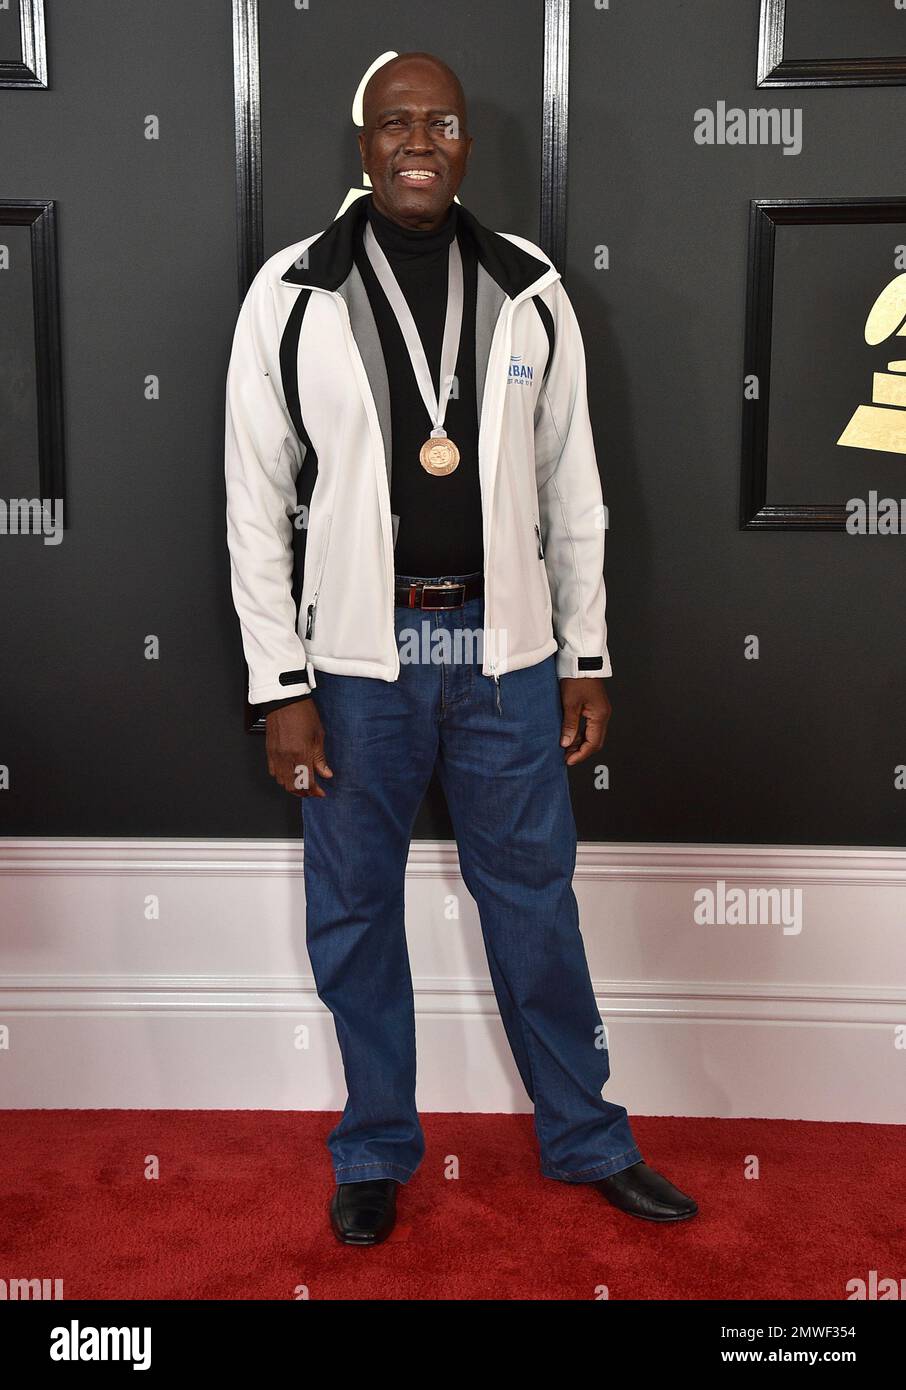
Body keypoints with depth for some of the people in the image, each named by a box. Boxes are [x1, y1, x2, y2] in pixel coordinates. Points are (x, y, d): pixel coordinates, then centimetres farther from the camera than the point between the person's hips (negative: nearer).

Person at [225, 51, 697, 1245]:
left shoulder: (531, 291, 3)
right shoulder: (291, 295, -3)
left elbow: (572, 487, 7)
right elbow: (257, 504, -3)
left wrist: (587, 658, 5)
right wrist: (282, 687, -6)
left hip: (505, 647, 1)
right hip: (357, 653, -1)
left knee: (536, 901, 13)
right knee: (356, 912, 11)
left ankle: (587, 1138, 33)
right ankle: (375, 1150, 33)